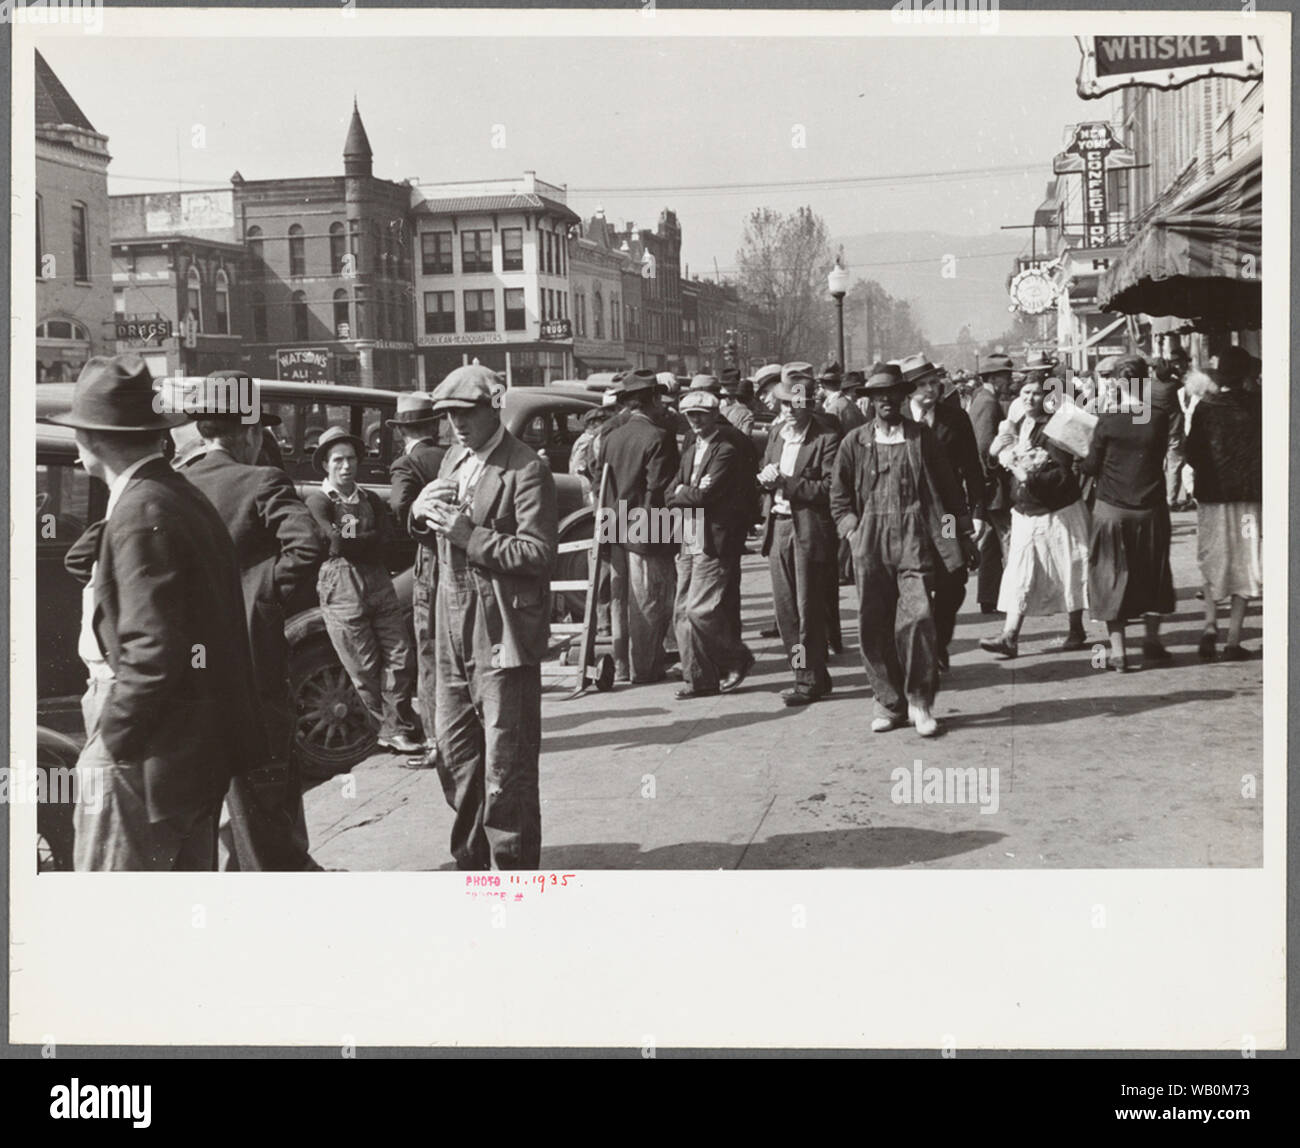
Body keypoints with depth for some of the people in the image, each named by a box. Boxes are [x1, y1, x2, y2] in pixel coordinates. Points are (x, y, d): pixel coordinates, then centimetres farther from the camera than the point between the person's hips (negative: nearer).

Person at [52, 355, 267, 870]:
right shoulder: (186, 497, 11)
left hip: (143, 761, -10)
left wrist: (107, 743, -16)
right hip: (201, 751, 10)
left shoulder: (141, 514, -19)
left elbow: (151, 655, -23)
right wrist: (93, 563, -1)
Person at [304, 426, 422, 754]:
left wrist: (353, 541, -8)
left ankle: (396, 730, 4)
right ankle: (391, 729, 11)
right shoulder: (318, 501, 0)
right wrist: (369, 541, -1)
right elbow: (336, 541, -14)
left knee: (399, 656, -2)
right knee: (365, 668, -1)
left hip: (379, 584, 5)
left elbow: (386, 537, 2)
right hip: (341, 589, -5)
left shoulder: (370, 499, 17)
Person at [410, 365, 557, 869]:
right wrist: (423, 508, -1)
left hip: (503, 637, -8)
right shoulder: (453, 460, 14)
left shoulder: (525, 470, -12)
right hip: (454, 637, 8)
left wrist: (471, 536, -22)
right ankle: (471, 863, 32)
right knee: (454, 754, 17)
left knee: (506, 770, -1)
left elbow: (539, 552, -18)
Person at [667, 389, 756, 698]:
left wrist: (680, 494, -2)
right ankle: (699, 678, 13)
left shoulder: (727, 451, -9)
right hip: (689, 541, 8)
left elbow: (705, 495, -17)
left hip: (714, 542, -8)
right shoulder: (689, 451, 19)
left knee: (700, 611, -11)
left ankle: (737, 659, 11)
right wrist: (689, 492, -10)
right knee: (682, 614, 6)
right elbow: (672, 493, 10)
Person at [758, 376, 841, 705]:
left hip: (809, 530, -7)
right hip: (778, 527, 7)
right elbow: (765, 476, 21)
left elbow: (829, 489, -16)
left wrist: (785, 482, -18)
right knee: (785, 609, 10)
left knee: (808, 609, -2)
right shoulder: (776, 437, 14)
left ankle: (810, 681, 7)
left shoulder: (826, 439, -9)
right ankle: (806, 672, 21)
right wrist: (767, 479, -3)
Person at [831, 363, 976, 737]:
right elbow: (839, 497, 14)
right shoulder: (854, 442, 10)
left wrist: (964, 535, 7)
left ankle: (920, 702, 0)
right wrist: (853, 530, 0)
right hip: (870, 542, 2)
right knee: (873, 626, 2)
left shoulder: (922, 437, 7)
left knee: (917, 618, -12)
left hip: (914, 540, -2)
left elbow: (947, 489, 10)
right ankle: (888, 703, 14)